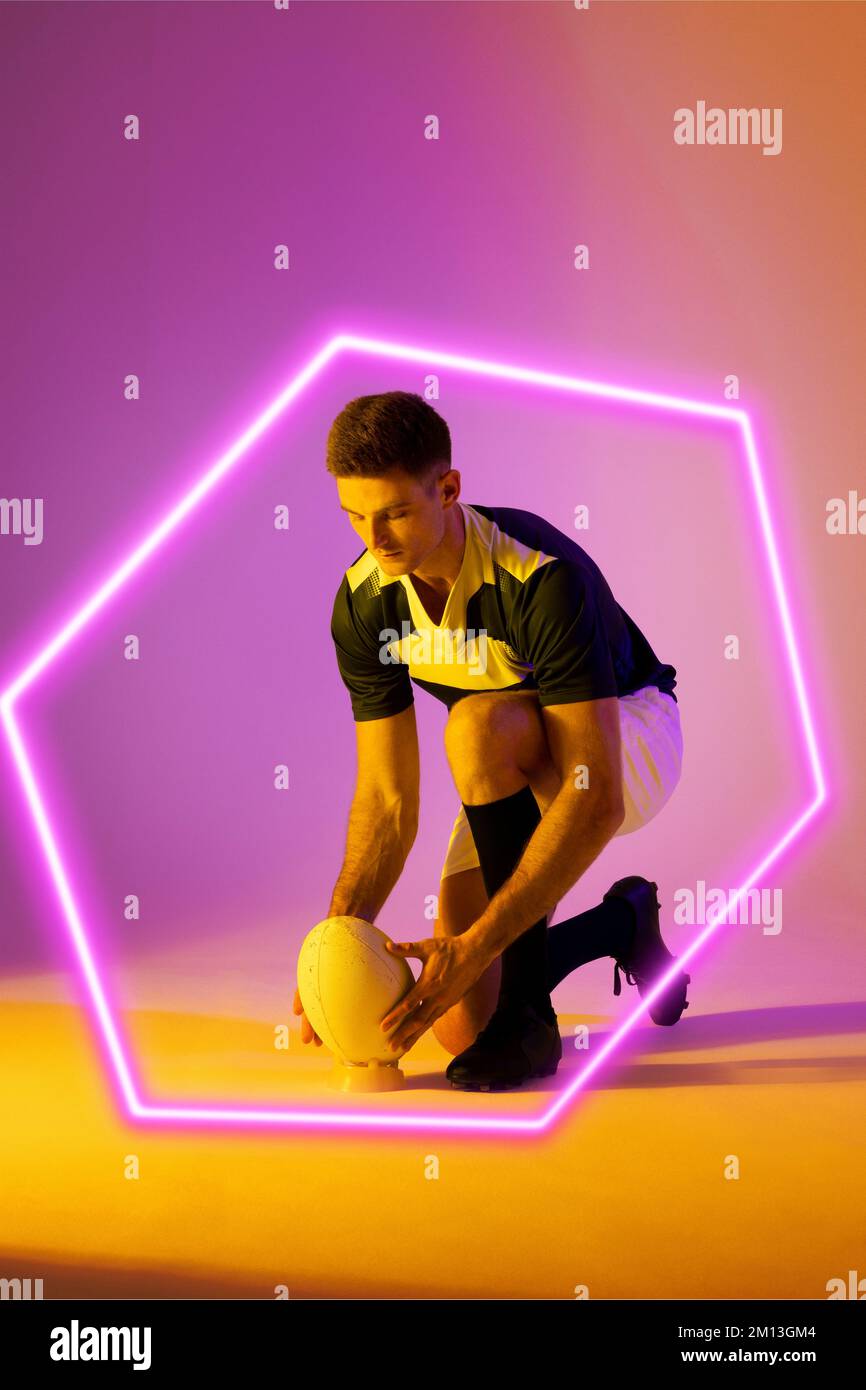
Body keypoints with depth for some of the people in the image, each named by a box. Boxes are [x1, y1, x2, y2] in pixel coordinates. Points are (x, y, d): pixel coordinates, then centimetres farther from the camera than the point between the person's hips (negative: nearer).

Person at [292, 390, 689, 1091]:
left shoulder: (544, 577, -33)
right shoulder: (363, 605, -15)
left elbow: (596, 799, -38)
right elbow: (387, 797, -11)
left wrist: (474, 947, -42)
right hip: (522, 771, 6)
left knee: (480, 725, -39)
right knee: (458, 1023, -7)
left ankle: (529, 1016, -24)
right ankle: (625, 922, 22)